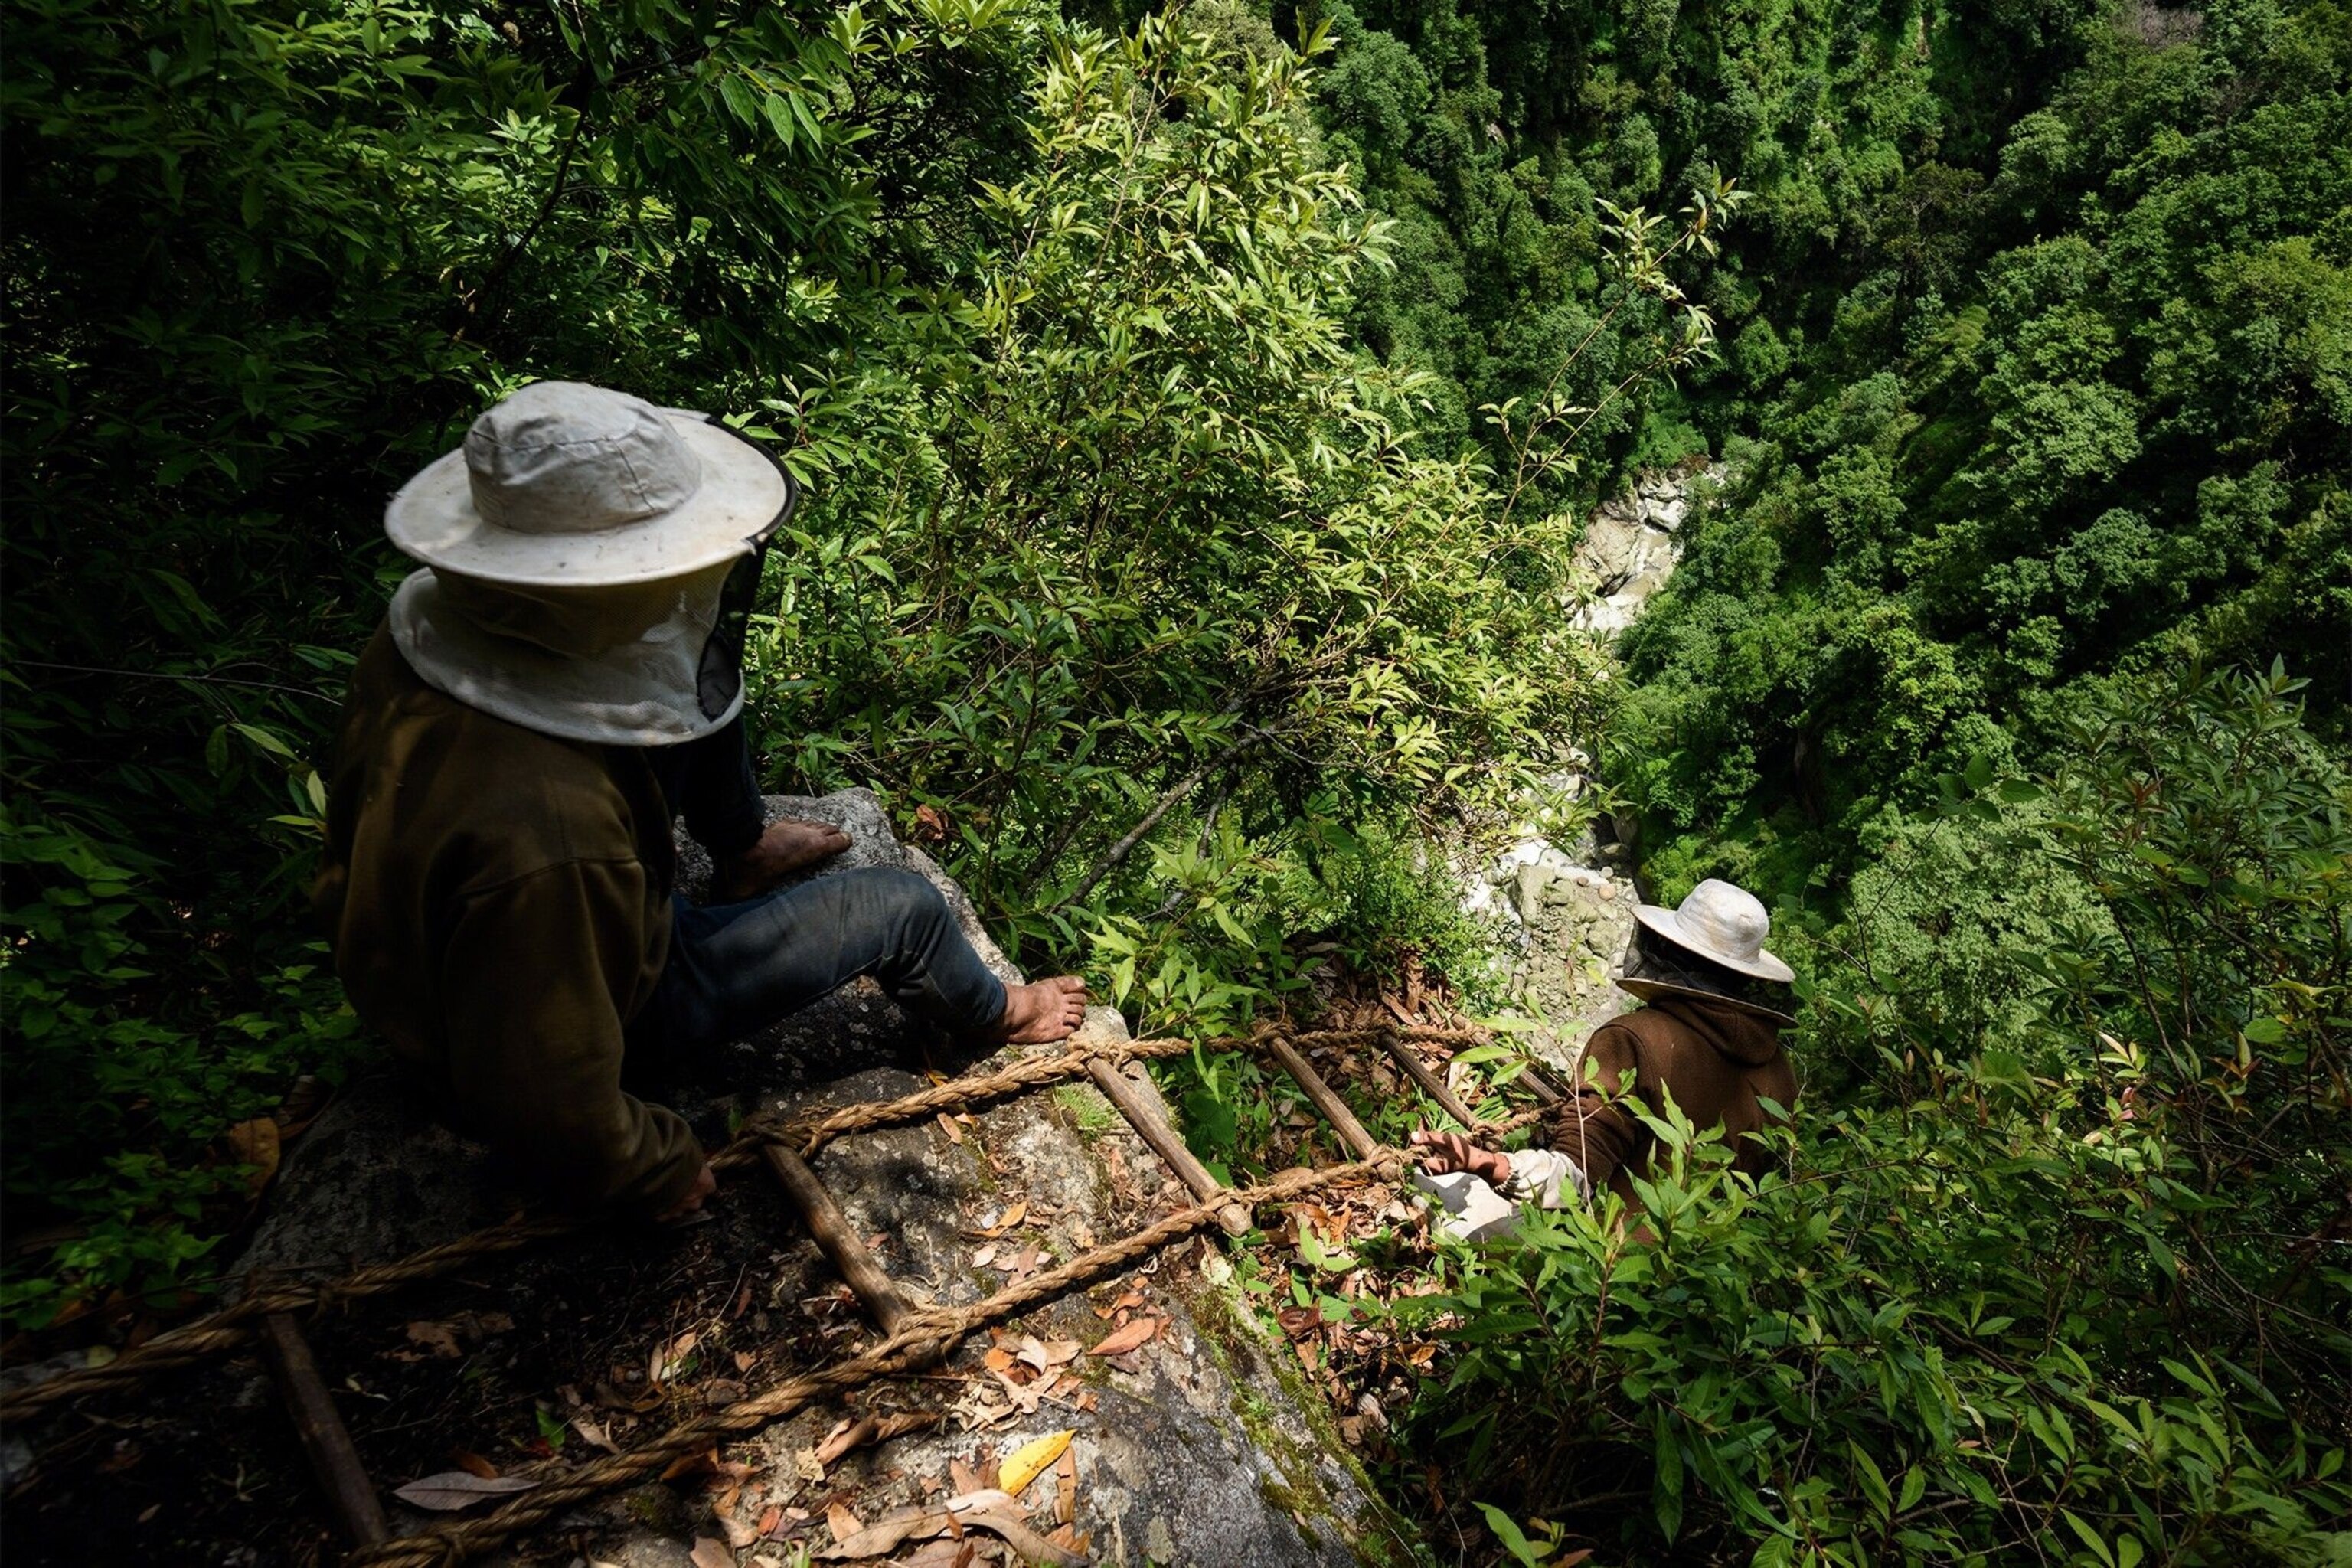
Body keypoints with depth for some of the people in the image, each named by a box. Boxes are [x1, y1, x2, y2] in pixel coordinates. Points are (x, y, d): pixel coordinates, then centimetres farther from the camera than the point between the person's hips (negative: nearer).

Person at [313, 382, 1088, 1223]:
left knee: (704, 669, 8)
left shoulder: (429, 618, -23)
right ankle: (992, 1014, 36)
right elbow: (545, 1110, -34)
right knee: (901, 905, 2)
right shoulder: (545, 843, -48)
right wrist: (660, 1170, -14)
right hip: (604, 998, -7)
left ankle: (742, 850, 36)